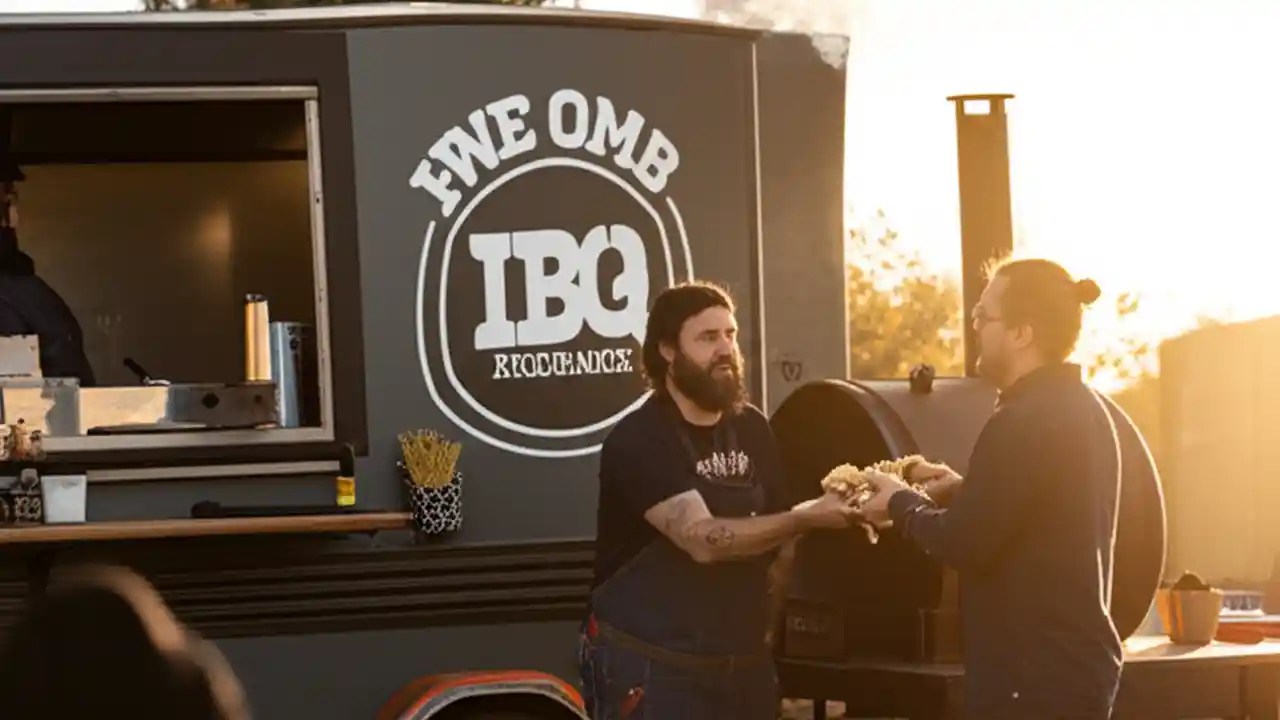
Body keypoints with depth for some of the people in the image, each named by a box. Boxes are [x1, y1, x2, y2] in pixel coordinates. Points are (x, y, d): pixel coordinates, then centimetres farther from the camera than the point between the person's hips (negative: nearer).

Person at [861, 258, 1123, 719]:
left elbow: (963, 544, -19)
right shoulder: (1080, 408, 13)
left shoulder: (1025, 421, -19)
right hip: (1077, 664, 10)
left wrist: (902, 503, -2)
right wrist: (958, 489, 18)